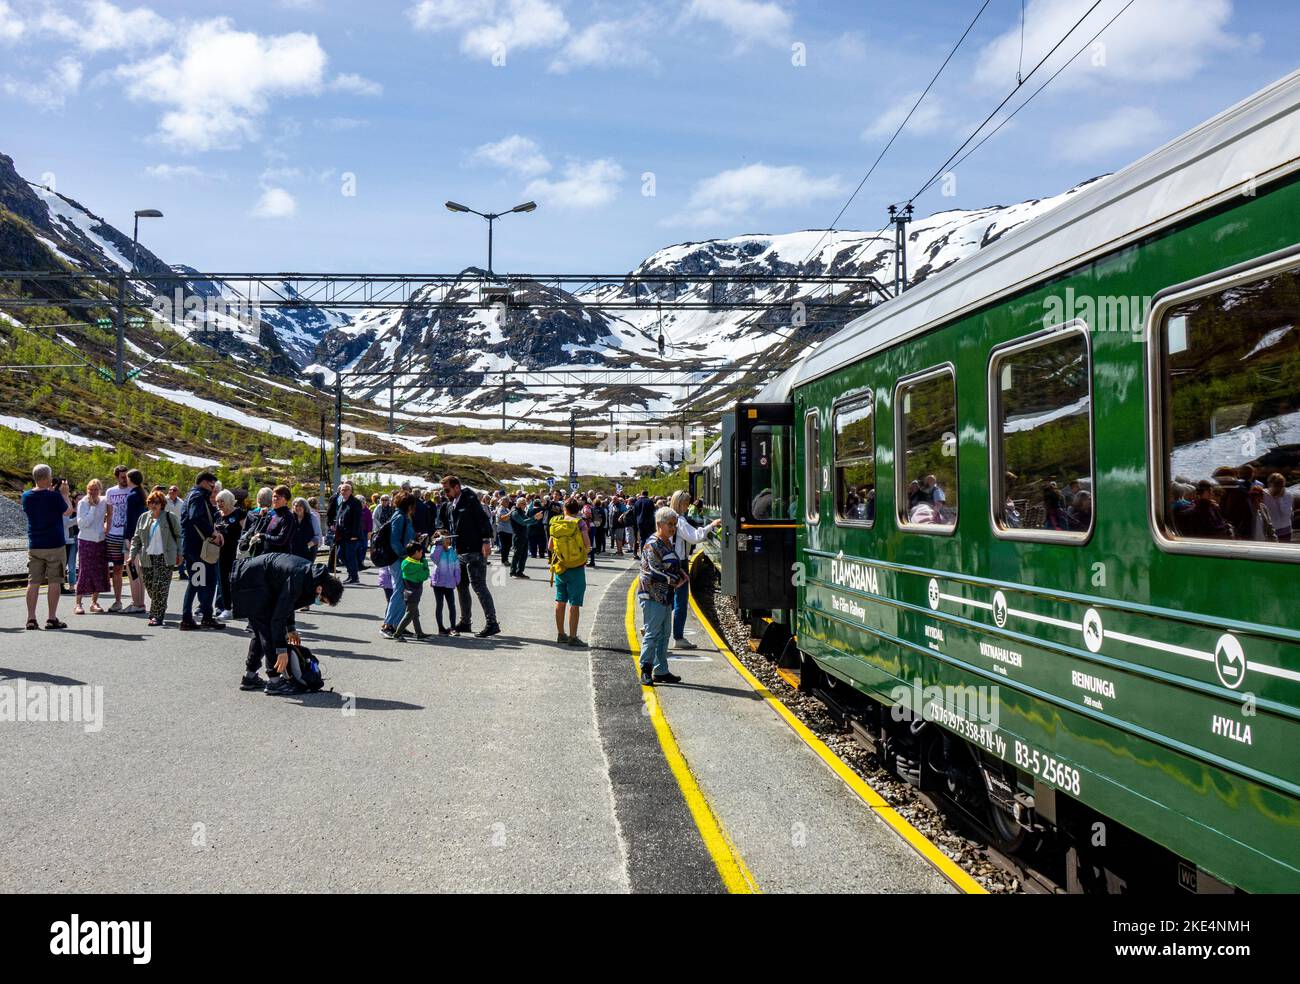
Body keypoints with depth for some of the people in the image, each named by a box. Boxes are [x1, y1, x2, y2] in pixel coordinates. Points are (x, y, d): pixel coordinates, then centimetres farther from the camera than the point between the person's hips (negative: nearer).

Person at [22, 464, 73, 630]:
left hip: (34, 546, 5)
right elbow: (68, 511, -1)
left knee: (33, 582, 6)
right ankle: (51, 619, 1)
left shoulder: (26, 496, 2)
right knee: (54, 582, 1)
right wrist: (64, 493, 9)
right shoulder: (54, 496, -14)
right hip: (54, 545, -5)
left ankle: (31, 618, 5)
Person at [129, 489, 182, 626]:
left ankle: (157, 616, -5)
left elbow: (178, 536, 6)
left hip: (164, 557, -4)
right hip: (147, 558, 4)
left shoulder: (170, 517, 1)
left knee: (160, 587, -10)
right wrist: (132, 555, 7)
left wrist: (179, 554, 2)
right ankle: (159, 613, 23)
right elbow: (136, 538, 15)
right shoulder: (144, 517, 12)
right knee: (150, 587, 5)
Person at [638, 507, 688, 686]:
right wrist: (677, 580, -9)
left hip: (665, 596, 10)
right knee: (652, 633, -8)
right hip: (652, 596, -10)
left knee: (664, 634, 11)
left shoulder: (668, 543, 14)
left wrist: (682, 574, 7)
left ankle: (661, 671, 17)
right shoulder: (652, 545, -15)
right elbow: (657, 572, -20)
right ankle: (646, 669, -2)